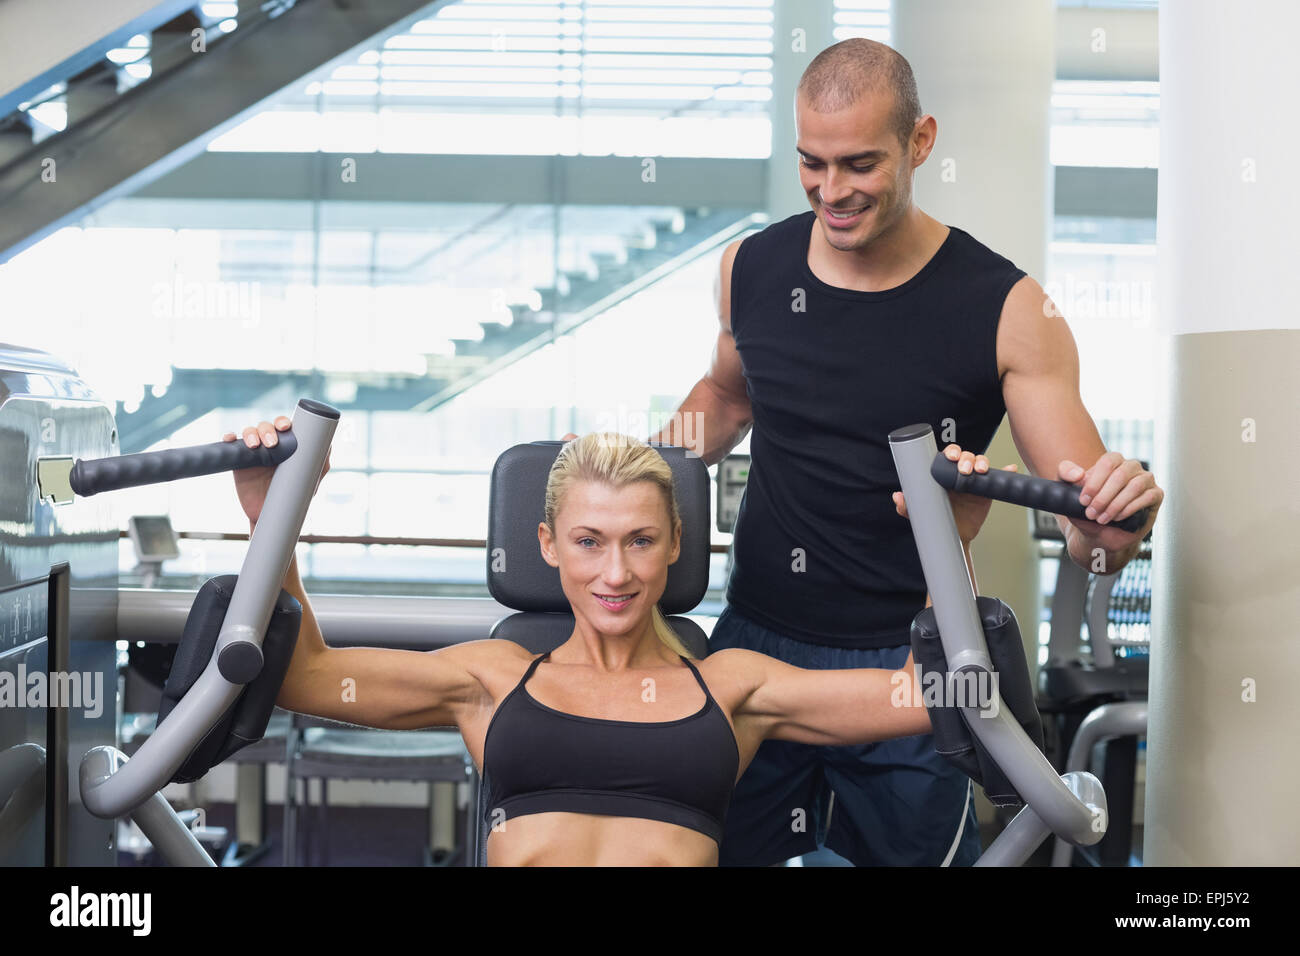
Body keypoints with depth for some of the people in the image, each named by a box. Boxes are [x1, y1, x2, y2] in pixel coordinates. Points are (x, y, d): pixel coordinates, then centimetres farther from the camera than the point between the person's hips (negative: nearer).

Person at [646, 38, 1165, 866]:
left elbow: (1091, 546, -11)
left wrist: (1112, 515, -35)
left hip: (907, 663, -3)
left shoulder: (1006, 309, -12)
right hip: (756, 641, 3)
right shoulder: (751, 270, -1)